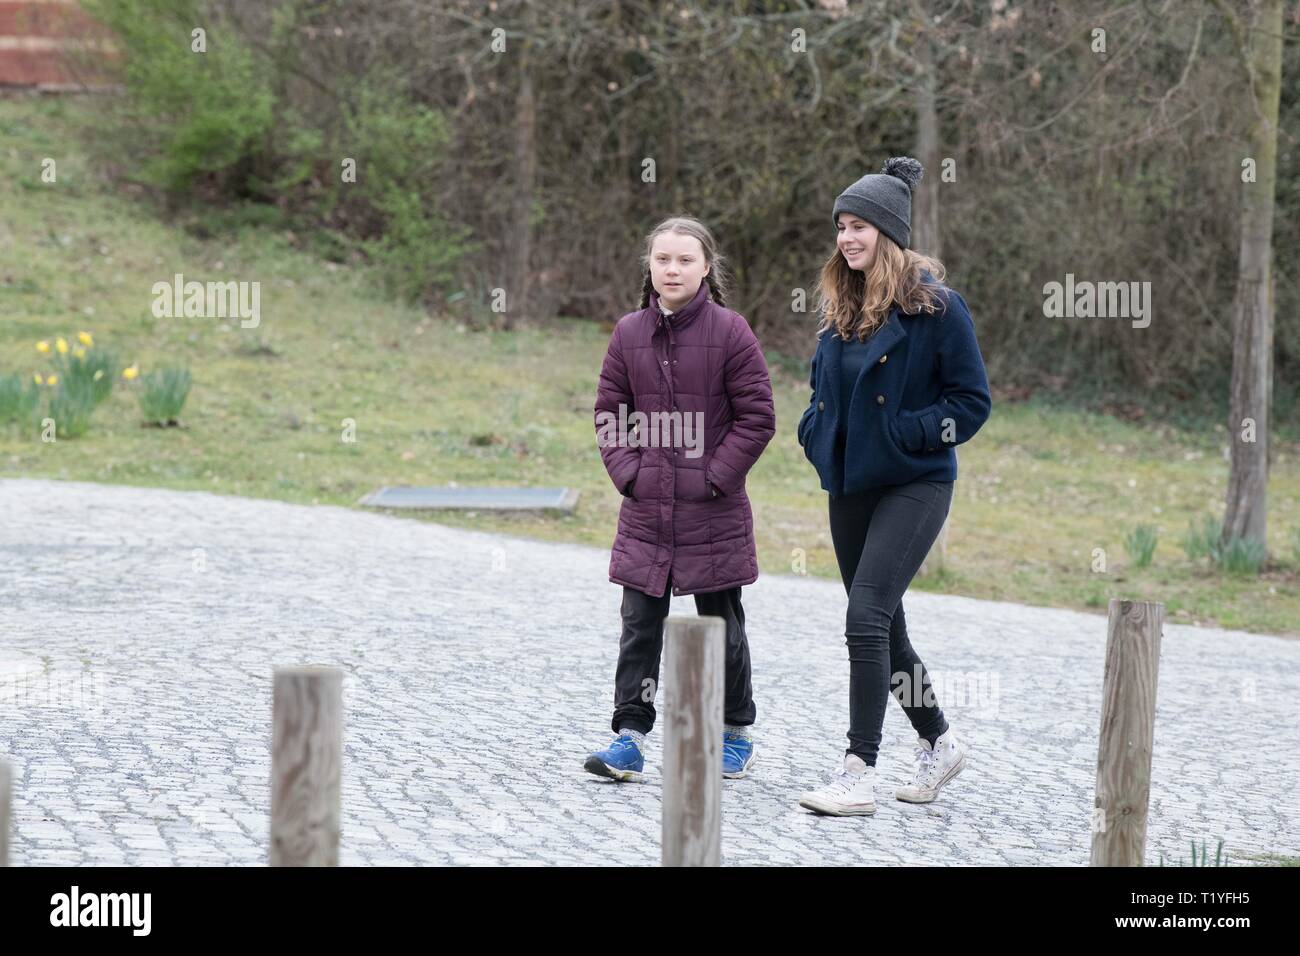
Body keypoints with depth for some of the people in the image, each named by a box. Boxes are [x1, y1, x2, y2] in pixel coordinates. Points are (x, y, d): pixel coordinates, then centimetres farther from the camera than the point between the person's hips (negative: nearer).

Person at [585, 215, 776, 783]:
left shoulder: (730, 332, -7)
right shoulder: (629, 334, 4)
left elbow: (757, 418, -6)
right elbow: (608, 412, 11)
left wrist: (716, 478, -11)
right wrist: (627, 472, -2)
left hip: (713, 512, -3)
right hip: (646, 510, 3)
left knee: (721, 624, 9)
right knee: (640, 623, 0)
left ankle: (737, 733, 23)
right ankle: (629, 737, 2)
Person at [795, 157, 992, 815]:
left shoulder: (933, 306, -10)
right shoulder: (840, 306, 11)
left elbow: (974, 401, -8)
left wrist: (908, 432, -17)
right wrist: (816, 432, 7)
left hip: (914, 485, -7)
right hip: (850, 485, 7)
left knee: (867, 616, -18)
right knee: (881, 626, 13)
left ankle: (859, 774, -17)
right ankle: (938, 741, 31)